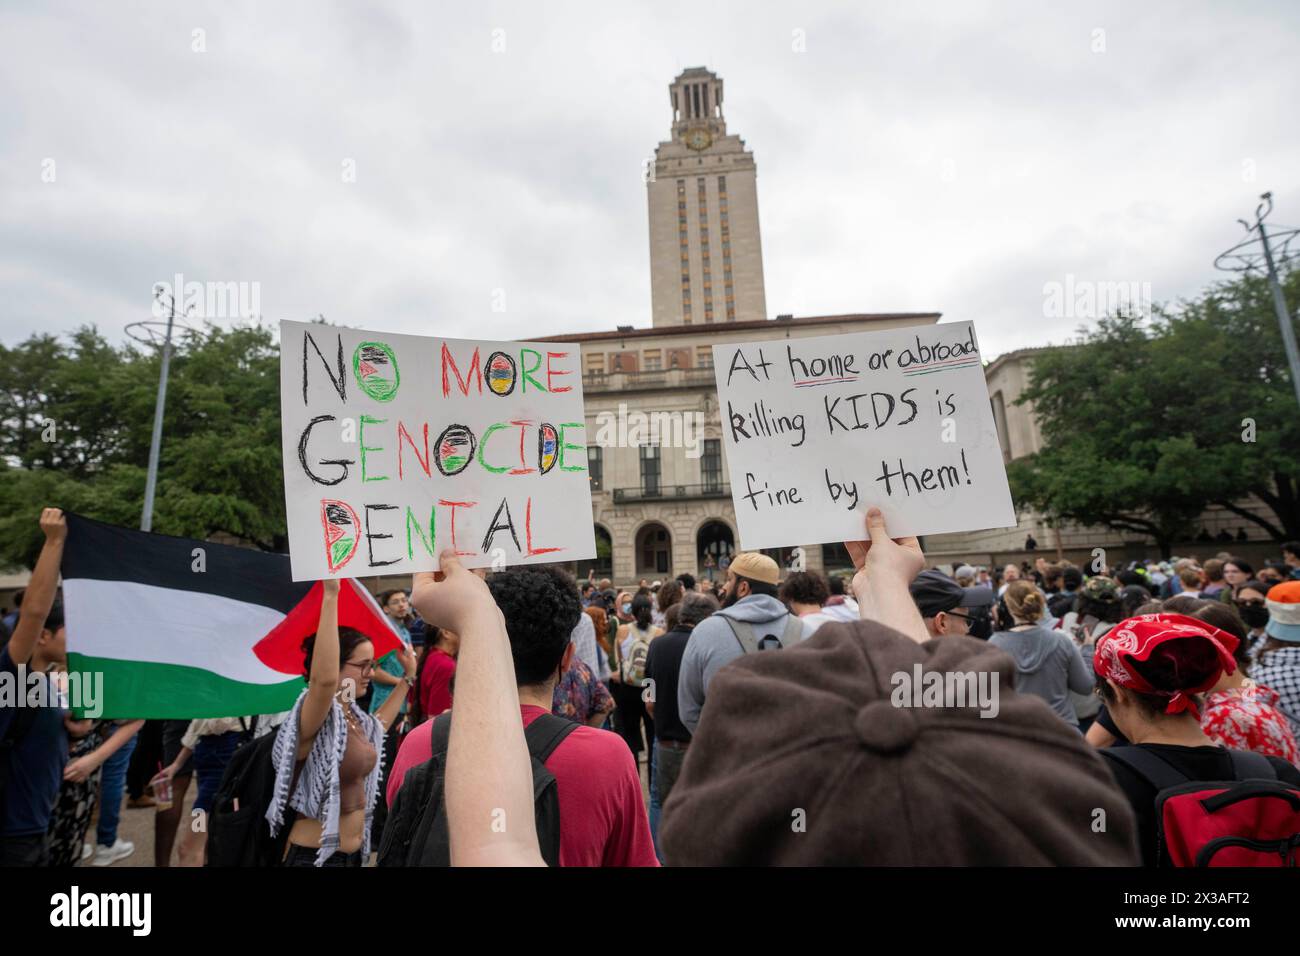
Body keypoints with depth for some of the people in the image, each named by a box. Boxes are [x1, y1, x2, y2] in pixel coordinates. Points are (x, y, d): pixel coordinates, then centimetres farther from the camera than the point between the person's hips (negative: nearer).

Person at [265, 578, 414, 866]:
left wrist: (408, 677, 29)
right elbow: (325, 679, -43)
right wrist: (331, 594, -47)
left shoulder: (353, 716, 4)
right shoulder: (314, 717, -20)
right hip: (314, 855, -8)